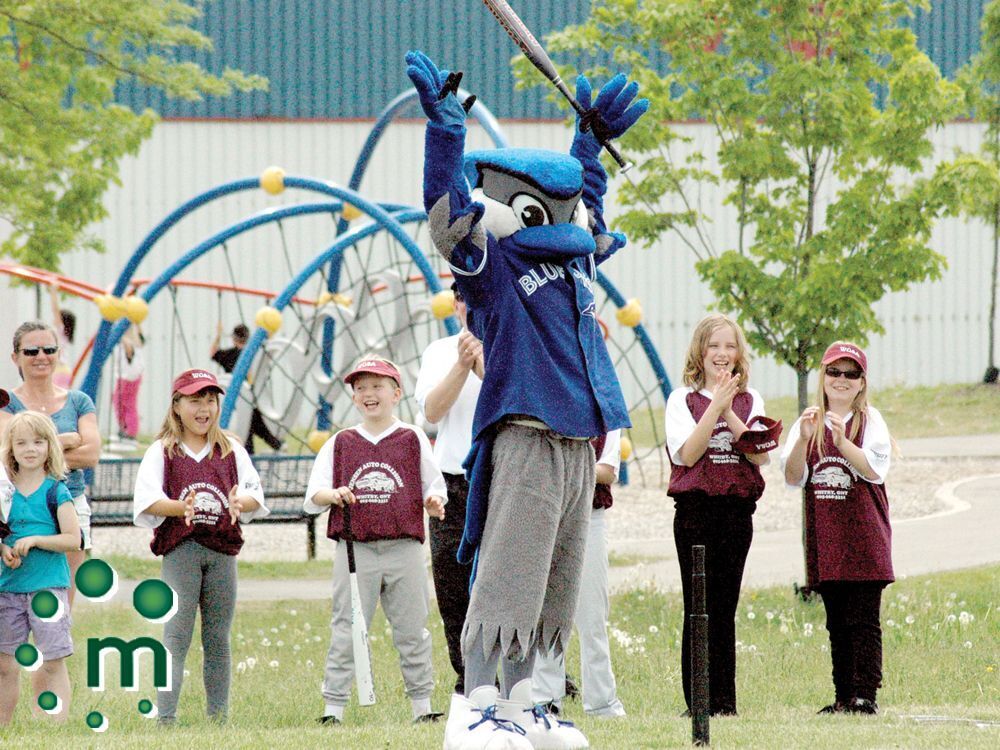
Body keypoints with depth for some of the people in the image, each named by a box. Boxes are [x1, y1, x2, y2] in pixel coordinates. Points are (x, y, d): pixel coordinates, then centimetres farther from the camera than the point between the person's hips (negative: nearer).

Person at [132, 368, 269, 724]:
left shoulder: (231, 450, 12)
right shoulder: (162, 452, 4)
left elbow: (255, 494, 4)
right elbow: (148, 500, -8)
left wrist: (239, 502, -20)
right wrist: (181, 507, -27)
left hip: (223, 551, 3)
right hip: (180, 548, -3)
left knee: (218, 638, 7)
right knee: (177, 635, -8)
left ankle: (219, 717, 12)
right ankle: (165, 717, -10)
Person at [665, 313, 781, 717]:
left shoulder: (751, 400, 11)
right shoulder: (683, 399, 2)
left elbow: (759, 456, -1)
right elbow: (688, 453, -10)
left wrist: (728, 413, -9)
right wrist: (717, 405, -13)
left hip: (738, 510, 2)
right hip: (696, 509, -2)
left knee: (725, 606, 3)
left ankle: (724, 699, 5)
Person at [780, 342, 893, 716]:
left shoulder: (870, 421, 0)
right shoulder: (809, 422, 10)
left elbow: (875, 470, -13)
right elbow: (793, 478, 1)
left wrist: (842, 441, -26)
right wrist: (803, 439, -15)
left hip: (864, 534, -4)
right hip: (825, 535, 4)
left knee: (863, 620, -7)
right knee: (836, 622, 7)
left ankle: (865, 694, -7)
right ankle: (843, 696, 11)